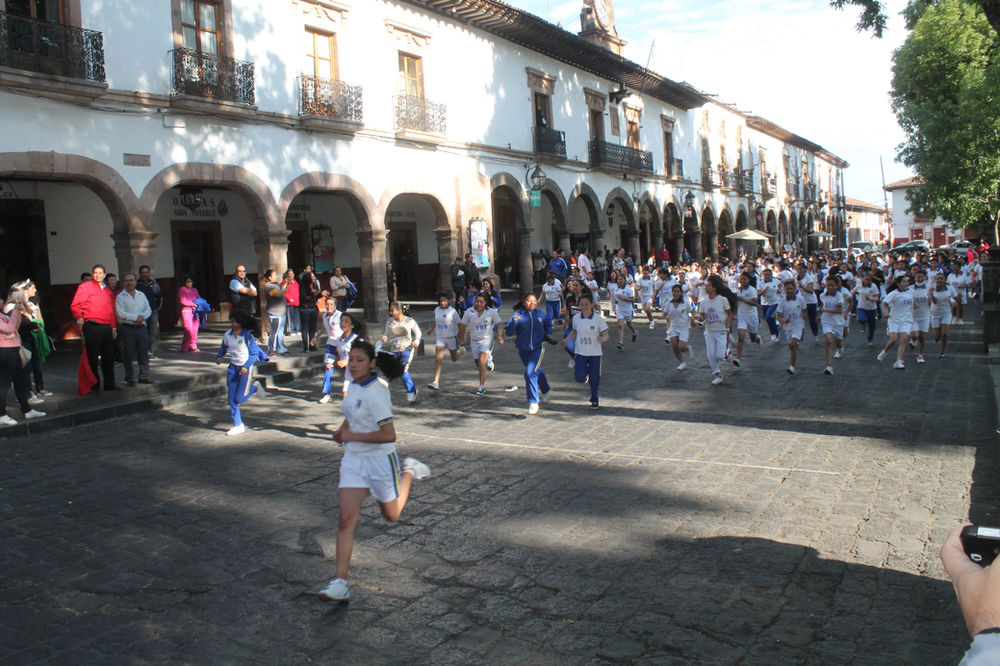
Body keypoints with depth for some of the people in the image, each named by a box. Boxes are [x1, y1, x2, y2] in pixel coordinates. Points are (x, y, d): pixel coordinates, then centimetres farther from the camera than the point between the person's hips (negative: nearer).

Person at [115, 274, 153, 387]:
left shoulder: (141, 295, 14)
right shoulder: (120, 297, 0)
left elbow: (148, 309, 10)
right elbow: (120, 313, -10)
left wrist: (143, 317, -10)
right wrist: (136, 318, -15)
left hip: (142, 327, 4)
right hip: (127, 328, -4)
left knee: (144, 353, 4)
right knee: (128, 355, -1)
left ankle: (144, 376, 11)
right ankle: (130, 378, 5)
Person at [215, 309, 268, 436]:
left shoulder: (248, 335, -12)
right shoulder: (228, 335, 2)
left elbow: (254, 353, -11)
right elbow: (223, 348, 18)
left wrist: (246, 367, -21)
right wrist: (219, 357, -2)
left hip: (246, 368, -5)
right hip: (232, 367, 5)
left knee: (239, 398, -5)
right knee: (231, 398, 2)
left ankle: (255, 387, 25)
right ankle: (238, 425, 12)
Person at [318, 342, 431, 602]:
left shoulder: (375, 392, -23)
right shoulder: (354, 385, 2)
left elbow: (389, 435, -28)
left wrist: (352, 436, -20)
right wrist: (343, 429, 6)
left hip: (380, 459, -6)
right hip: (353, 459, 6)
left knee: (391, 515, 16)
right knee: (346, 519, -6)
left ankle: (409, 472, 39)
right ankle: (341, 582, -3)